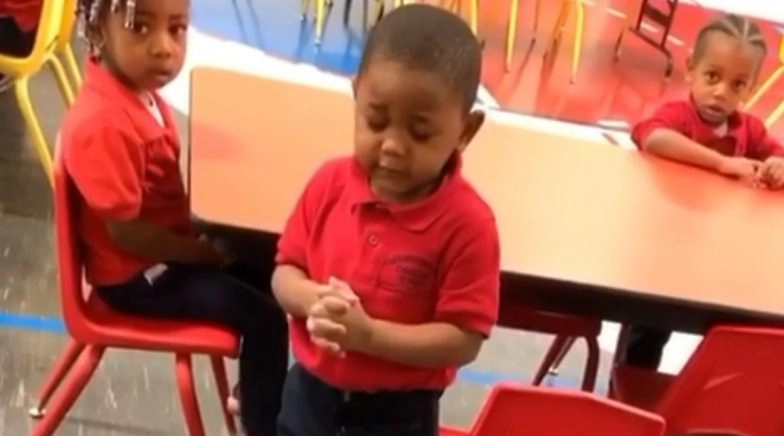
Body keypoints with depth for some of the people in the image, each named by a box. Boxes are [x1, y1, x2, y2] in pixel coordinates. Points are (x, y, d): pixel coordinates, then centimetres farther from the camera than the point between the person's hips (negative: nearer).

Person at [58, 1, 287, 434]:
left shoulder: (139, 89, -3)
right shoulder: (102, 123, -31)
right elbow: (125, 232, -26)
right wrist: (204, 252, -16)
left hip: (170, 248, 9)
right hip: (135, 274, -9)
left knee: (270, 274, 18)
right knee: (266, 316, -11)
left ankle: (255, 390, 36)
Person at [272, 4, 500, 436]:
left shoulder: (467, 223, -23)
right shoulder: (331, 183, -9)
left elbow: (463, 339, -21)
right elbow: (286, 270, 0)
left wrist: (369, 333, -32)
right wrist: (313, 299, -24)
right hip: (311, 391, 4)